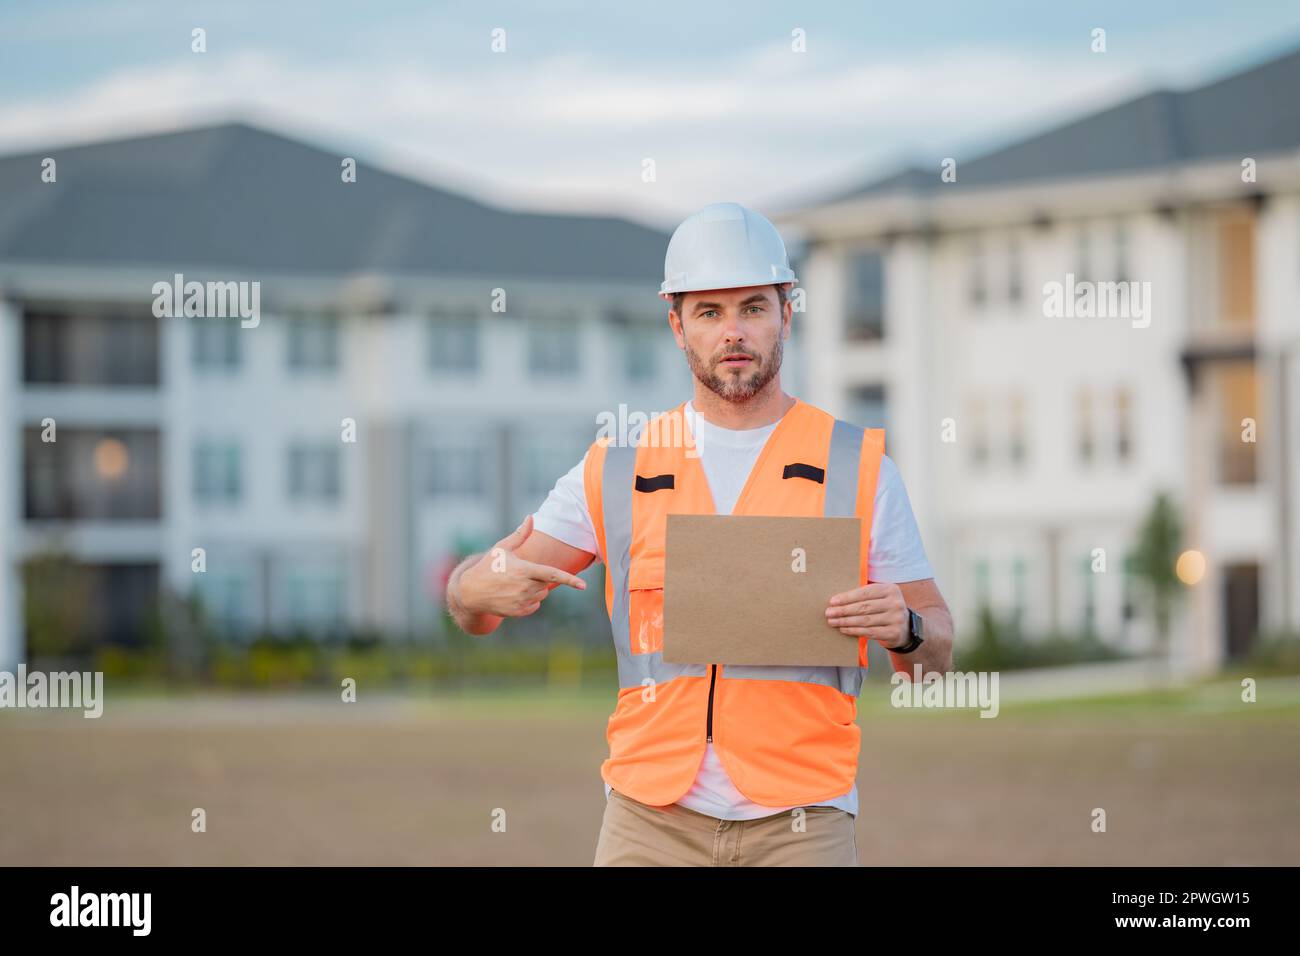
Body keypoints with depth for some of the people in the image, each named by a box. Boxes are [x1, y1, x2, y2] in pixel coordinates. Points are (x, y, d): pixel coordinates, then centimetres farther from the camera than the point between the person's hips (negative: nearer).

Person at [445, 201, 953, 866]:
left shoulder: (858, 464, 6)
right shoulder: (618, 468, 9)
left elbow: (936, 654, 10)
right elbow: (470, 605, 10)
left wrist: (903, 629, -14)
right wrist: (480, 587, -14)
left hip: (799, 826, -1)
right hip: (652, 817, 1)